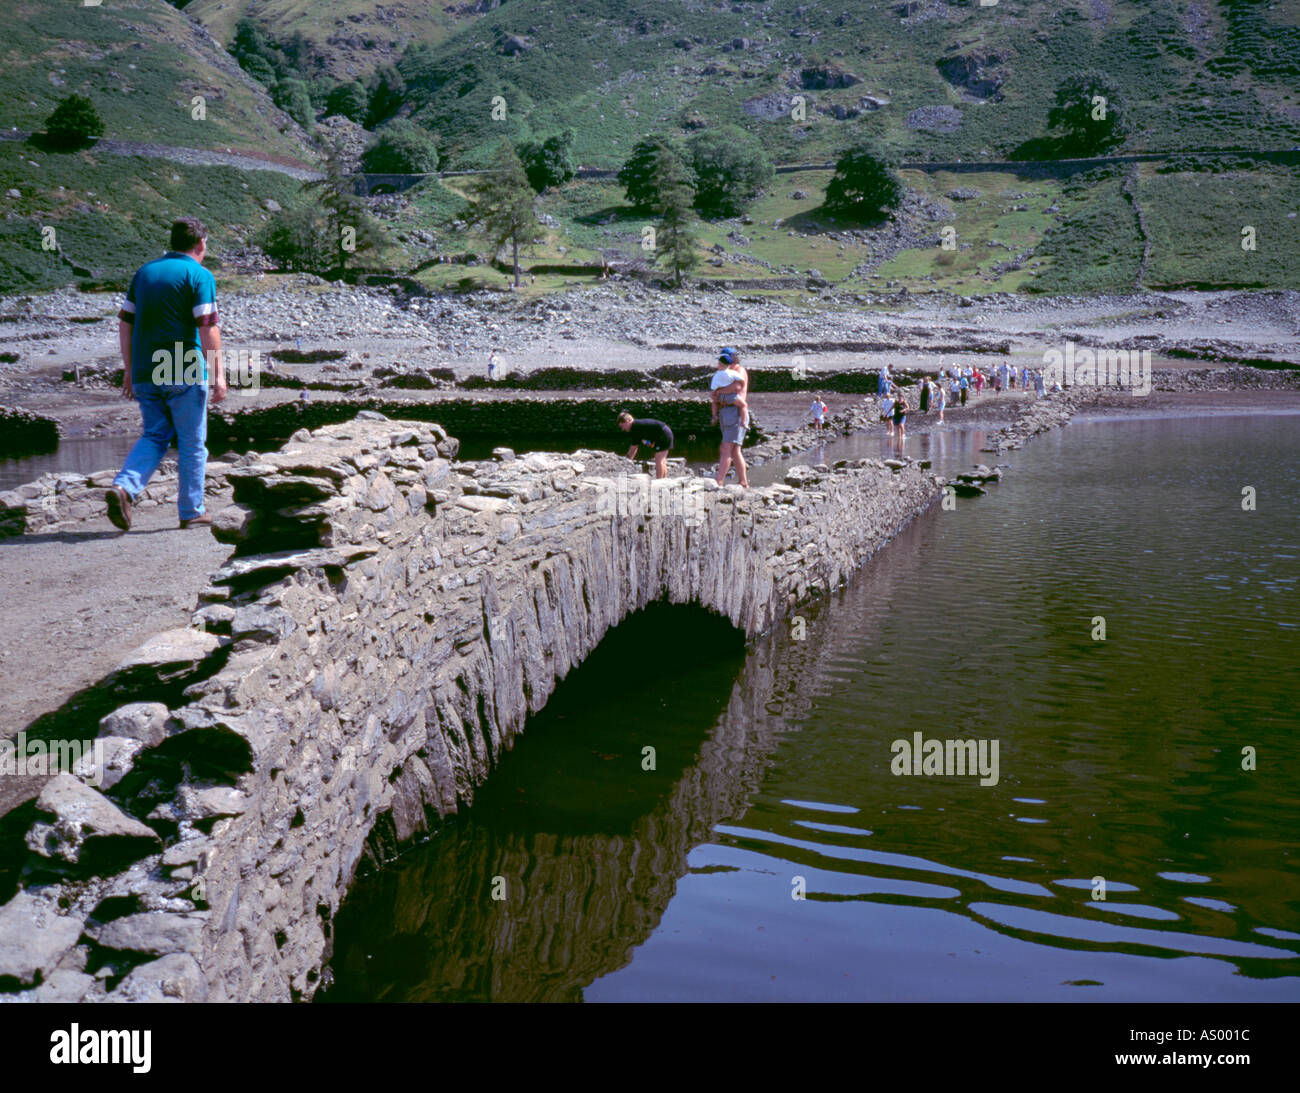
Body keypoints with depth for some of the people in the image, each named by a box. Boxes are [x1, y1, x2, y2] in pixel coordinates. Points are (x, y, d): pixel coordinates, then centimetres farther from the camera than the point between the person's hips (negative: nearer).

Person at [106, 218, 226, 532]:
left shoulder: (144, 272, 13)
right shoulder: (199, 276, -6)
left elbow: (125, 322, 13)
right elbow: (207, 327, -14)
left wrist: (129, 370, 17)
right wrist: (218, 373, -13)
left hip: (145, 373, 5)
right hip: (185, 373, -5)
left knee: (154, 436, 14)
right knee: (192, 442, 6)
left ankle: (123, 487, -10)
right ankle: (191, 512, 12)